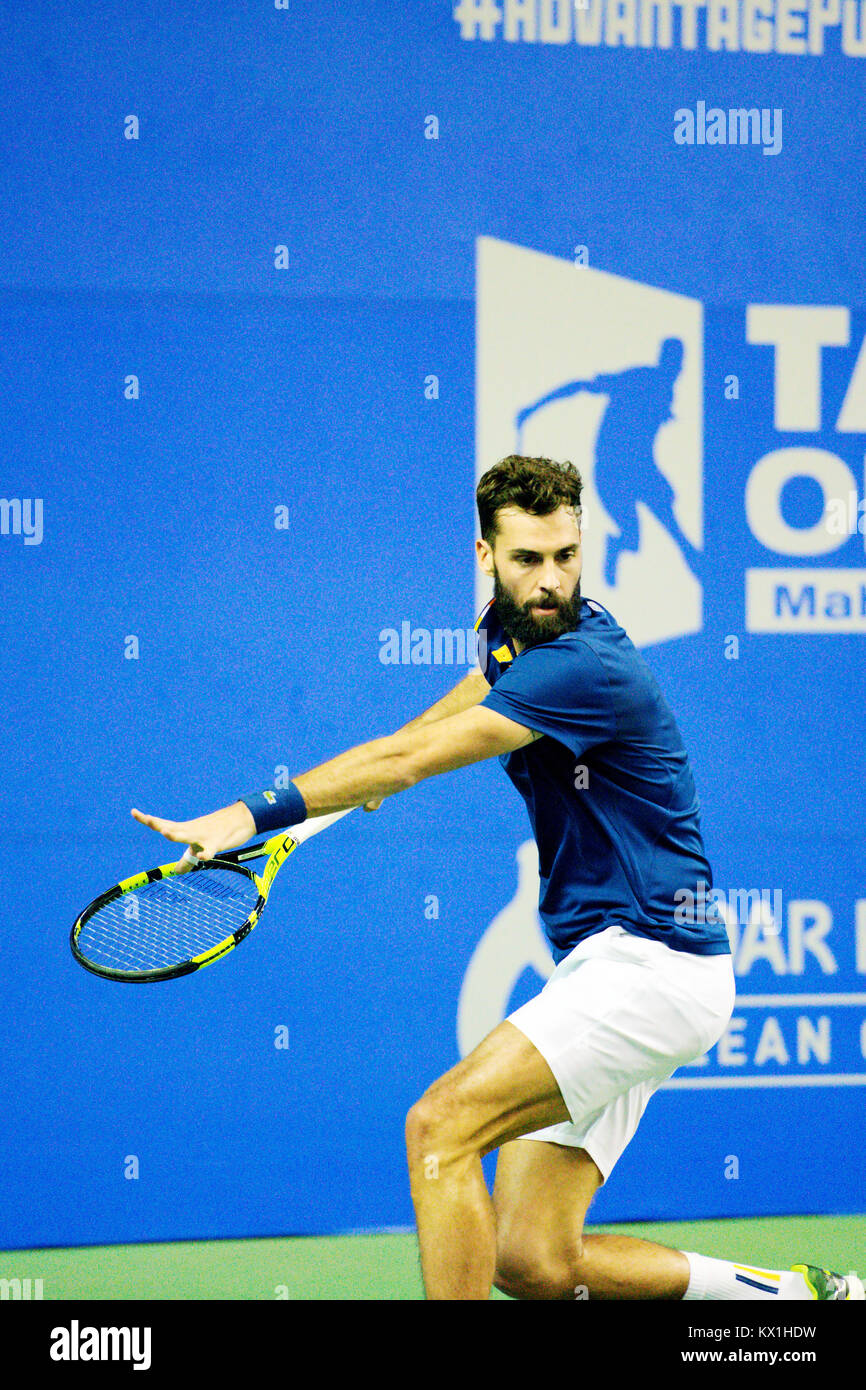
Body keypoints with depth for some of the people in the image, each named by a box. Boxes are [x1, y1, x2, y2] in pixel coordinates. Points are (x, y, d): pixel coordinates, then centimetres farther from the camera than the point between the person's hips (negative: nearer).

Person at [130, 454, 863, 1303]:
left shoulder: (584, 667, -18)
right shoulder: (517, 634, 11)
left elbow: (408, 763, -23)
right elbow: (479, 691, 39)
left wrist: (254, 814, -24)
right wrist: (386, 764, 39)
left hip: (650, 962, -9)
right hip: (602, 968, 9)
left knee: (441, 1128, -22)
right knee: (532, 1263, 2)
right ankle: (791, 1294, 16)